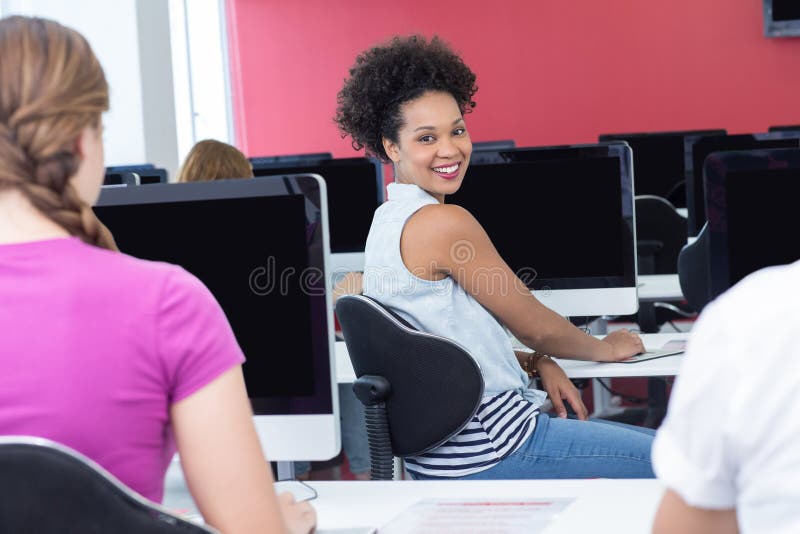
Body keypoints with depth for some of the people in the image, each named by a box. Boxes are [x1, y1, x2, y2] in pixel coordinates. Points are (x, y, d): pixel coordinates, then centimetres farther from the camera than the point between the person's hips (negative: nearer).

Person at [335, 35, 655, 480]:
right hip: (484, 452, -10)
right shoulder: (443, 222, -18)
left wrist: (537, 364, 4)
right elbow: (535, 325, -8)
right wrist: (607, 348, 11)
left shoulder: (388, 221, 11)